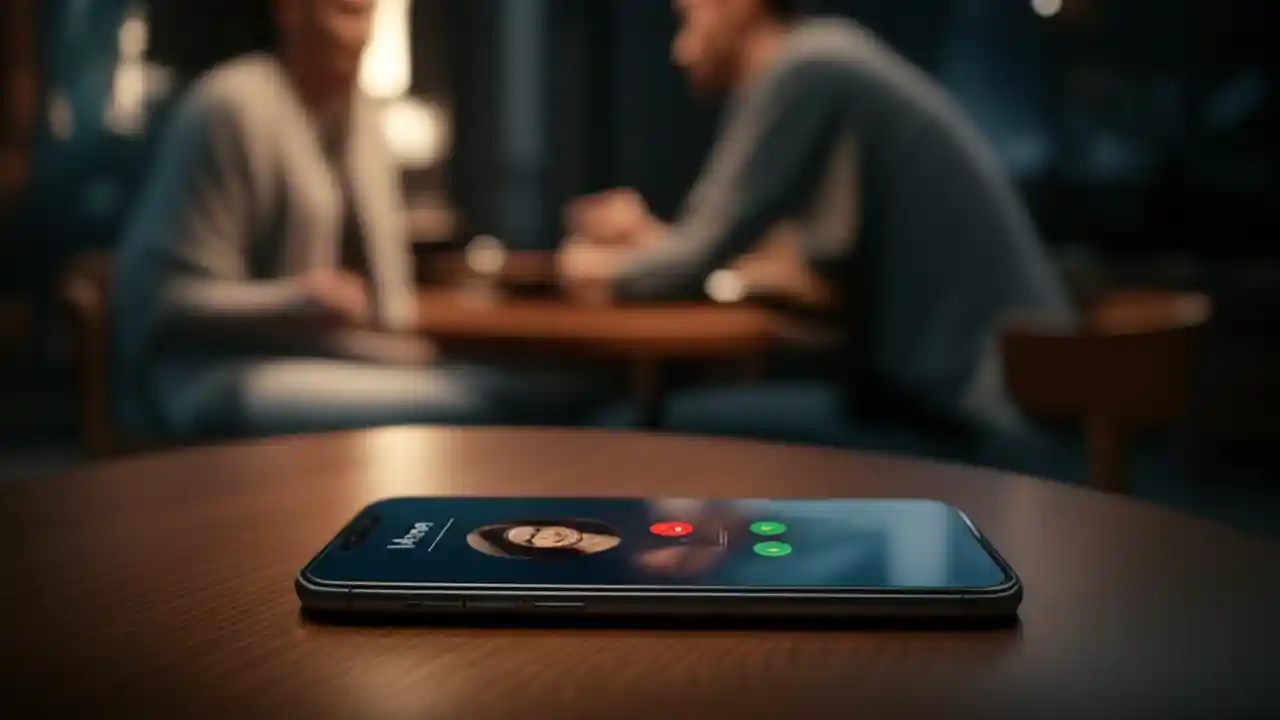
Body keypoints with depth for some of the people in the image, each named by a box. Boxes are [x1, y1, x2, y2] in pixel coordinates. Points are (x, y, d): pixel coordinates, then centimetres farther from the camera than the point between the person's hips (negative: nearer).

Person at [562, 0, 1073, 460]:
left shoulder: (804, 70, -12)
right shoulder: (835, 59, 15)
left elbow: (701, 258, -14)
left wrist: (607, 269, 5)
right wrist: (652, 238, 21)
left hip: (952, 413, -9)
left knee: (679, 426, -12)